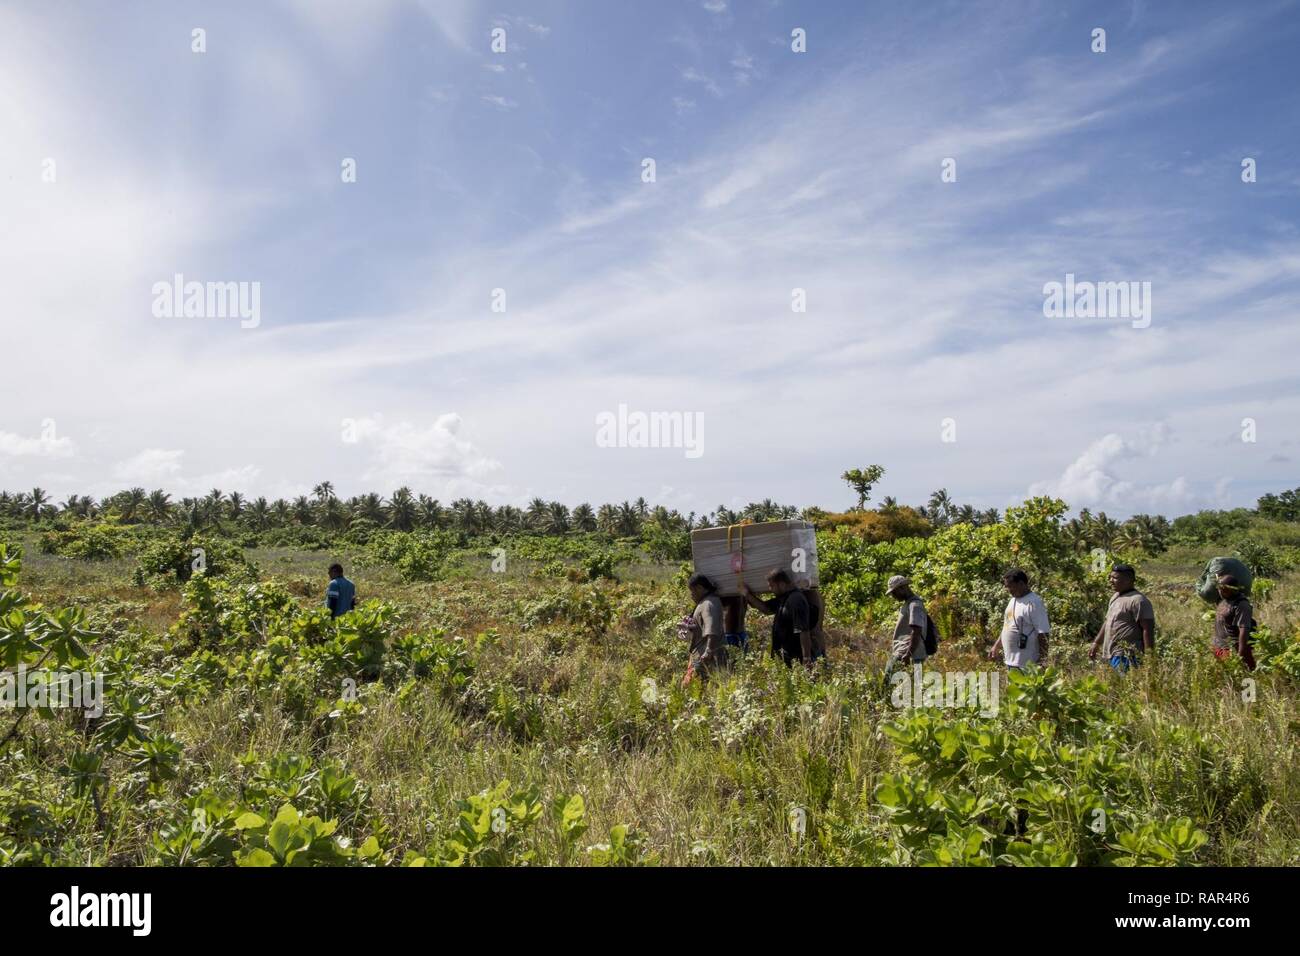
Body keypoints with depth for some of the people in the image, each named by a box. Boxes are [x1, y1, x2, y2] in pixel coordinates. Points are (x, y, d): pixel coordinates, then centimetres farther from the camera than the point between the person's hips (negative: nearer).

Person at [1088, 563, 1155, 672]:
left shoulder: (1138, 600, -13)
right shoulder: (1115, 597, 17)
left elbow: (1148, 629, -16)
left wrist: (1148, 657, -19)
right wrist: (1096, 644, 23)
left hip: (1126, 656, -9)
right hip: (1112, 654, 9)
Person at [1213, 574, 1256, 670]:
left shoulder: (1241, 605, -19)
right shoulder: (1223, 600, 9)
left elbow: (1244, 630, -24)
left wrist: (1241, 654, -26)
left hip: (1233, 650, -9)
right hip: (1220, 649, 9)